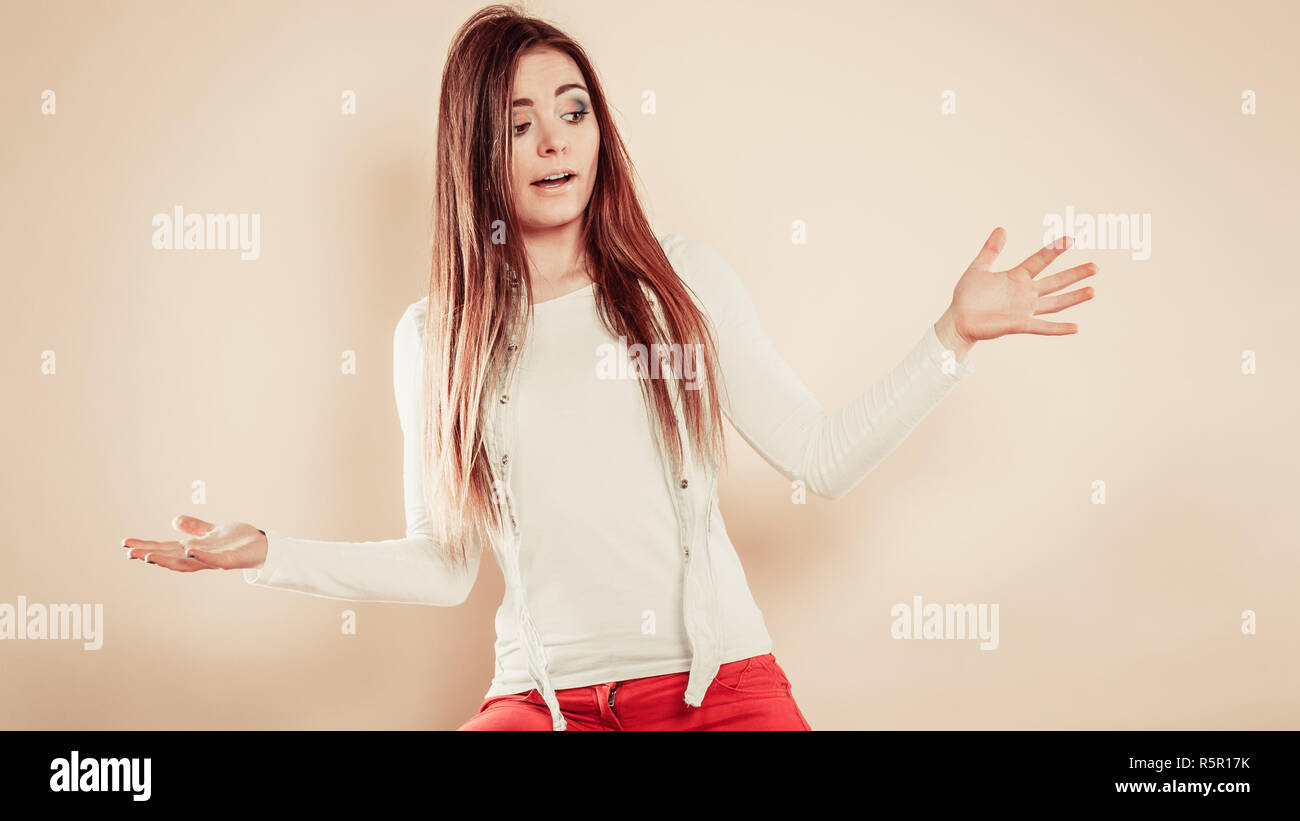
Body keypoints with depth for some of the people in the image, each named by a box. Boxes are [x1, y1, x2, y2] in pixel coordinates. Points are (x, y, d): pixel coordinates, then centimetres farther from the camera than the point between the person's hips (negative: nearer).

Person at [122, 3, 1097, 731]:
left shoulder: (687, 279, 7)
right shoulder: (434, 338, 8)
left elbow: (821, 459, 6)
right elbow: (443, 565, 10)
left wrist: (954, 336, 1)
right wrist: (265, 552, 2)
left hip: (717, 675, 0)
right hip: (547, 693, 0)